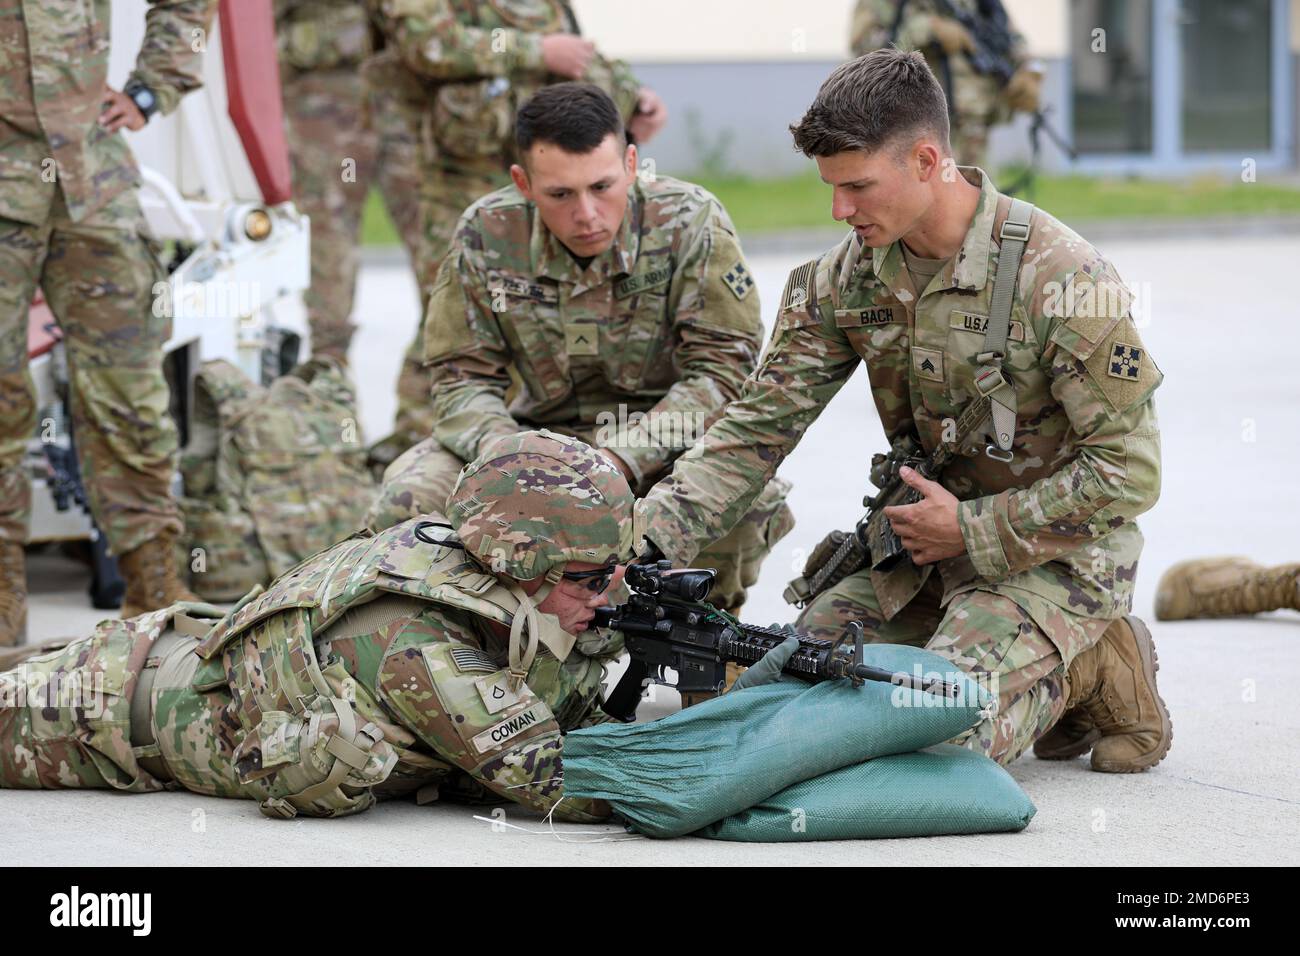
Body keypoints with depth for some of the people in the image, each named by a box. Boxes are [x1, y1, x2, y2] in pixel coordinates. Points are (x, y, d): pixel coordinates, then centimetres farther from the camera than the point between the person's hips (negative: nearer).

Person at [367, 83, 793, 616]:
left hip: (669, 441, -2)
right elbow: (462, 378, -3)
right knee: (409, 495, -24)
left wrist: (622, 458, -30)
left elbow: (721, 370, -15)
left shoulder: (690, 223, -13)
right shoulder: (486, 236, -6)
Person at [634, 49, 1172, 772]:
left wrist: (972, 529, -17)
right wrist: (648, 536, -16)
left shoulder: (1060, 277, -21)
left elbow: (1129, 471, -18)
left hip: (1061, 551, -7)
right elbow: (759, 427, -2)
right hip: (941, 540, 7)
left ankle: (1091, 674, 3)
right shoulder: (847, 277, -3)